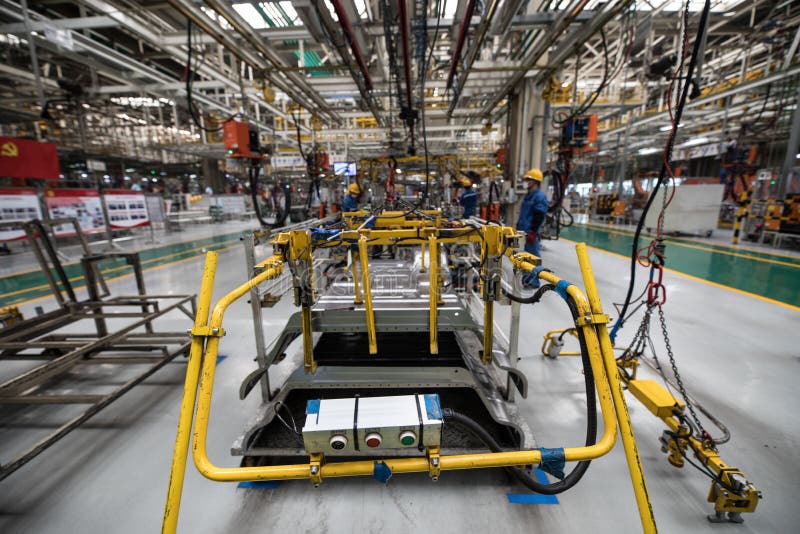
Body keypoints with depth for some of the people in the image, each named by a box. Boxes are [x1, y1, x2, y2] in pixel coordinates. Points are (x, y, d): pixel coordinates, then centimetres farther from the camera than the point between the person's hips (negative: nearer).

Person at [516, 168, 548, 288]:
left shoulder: (540, 196, -12)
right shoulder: (528, 195, 18)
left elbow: (539, 216, -18)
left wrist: (532, 232, -21)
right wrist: (518, 227, 22)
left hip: (531, 232, -9)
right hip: (523, 231, 10)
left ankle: (534, 282, 5)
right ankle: (526, 278, 26)